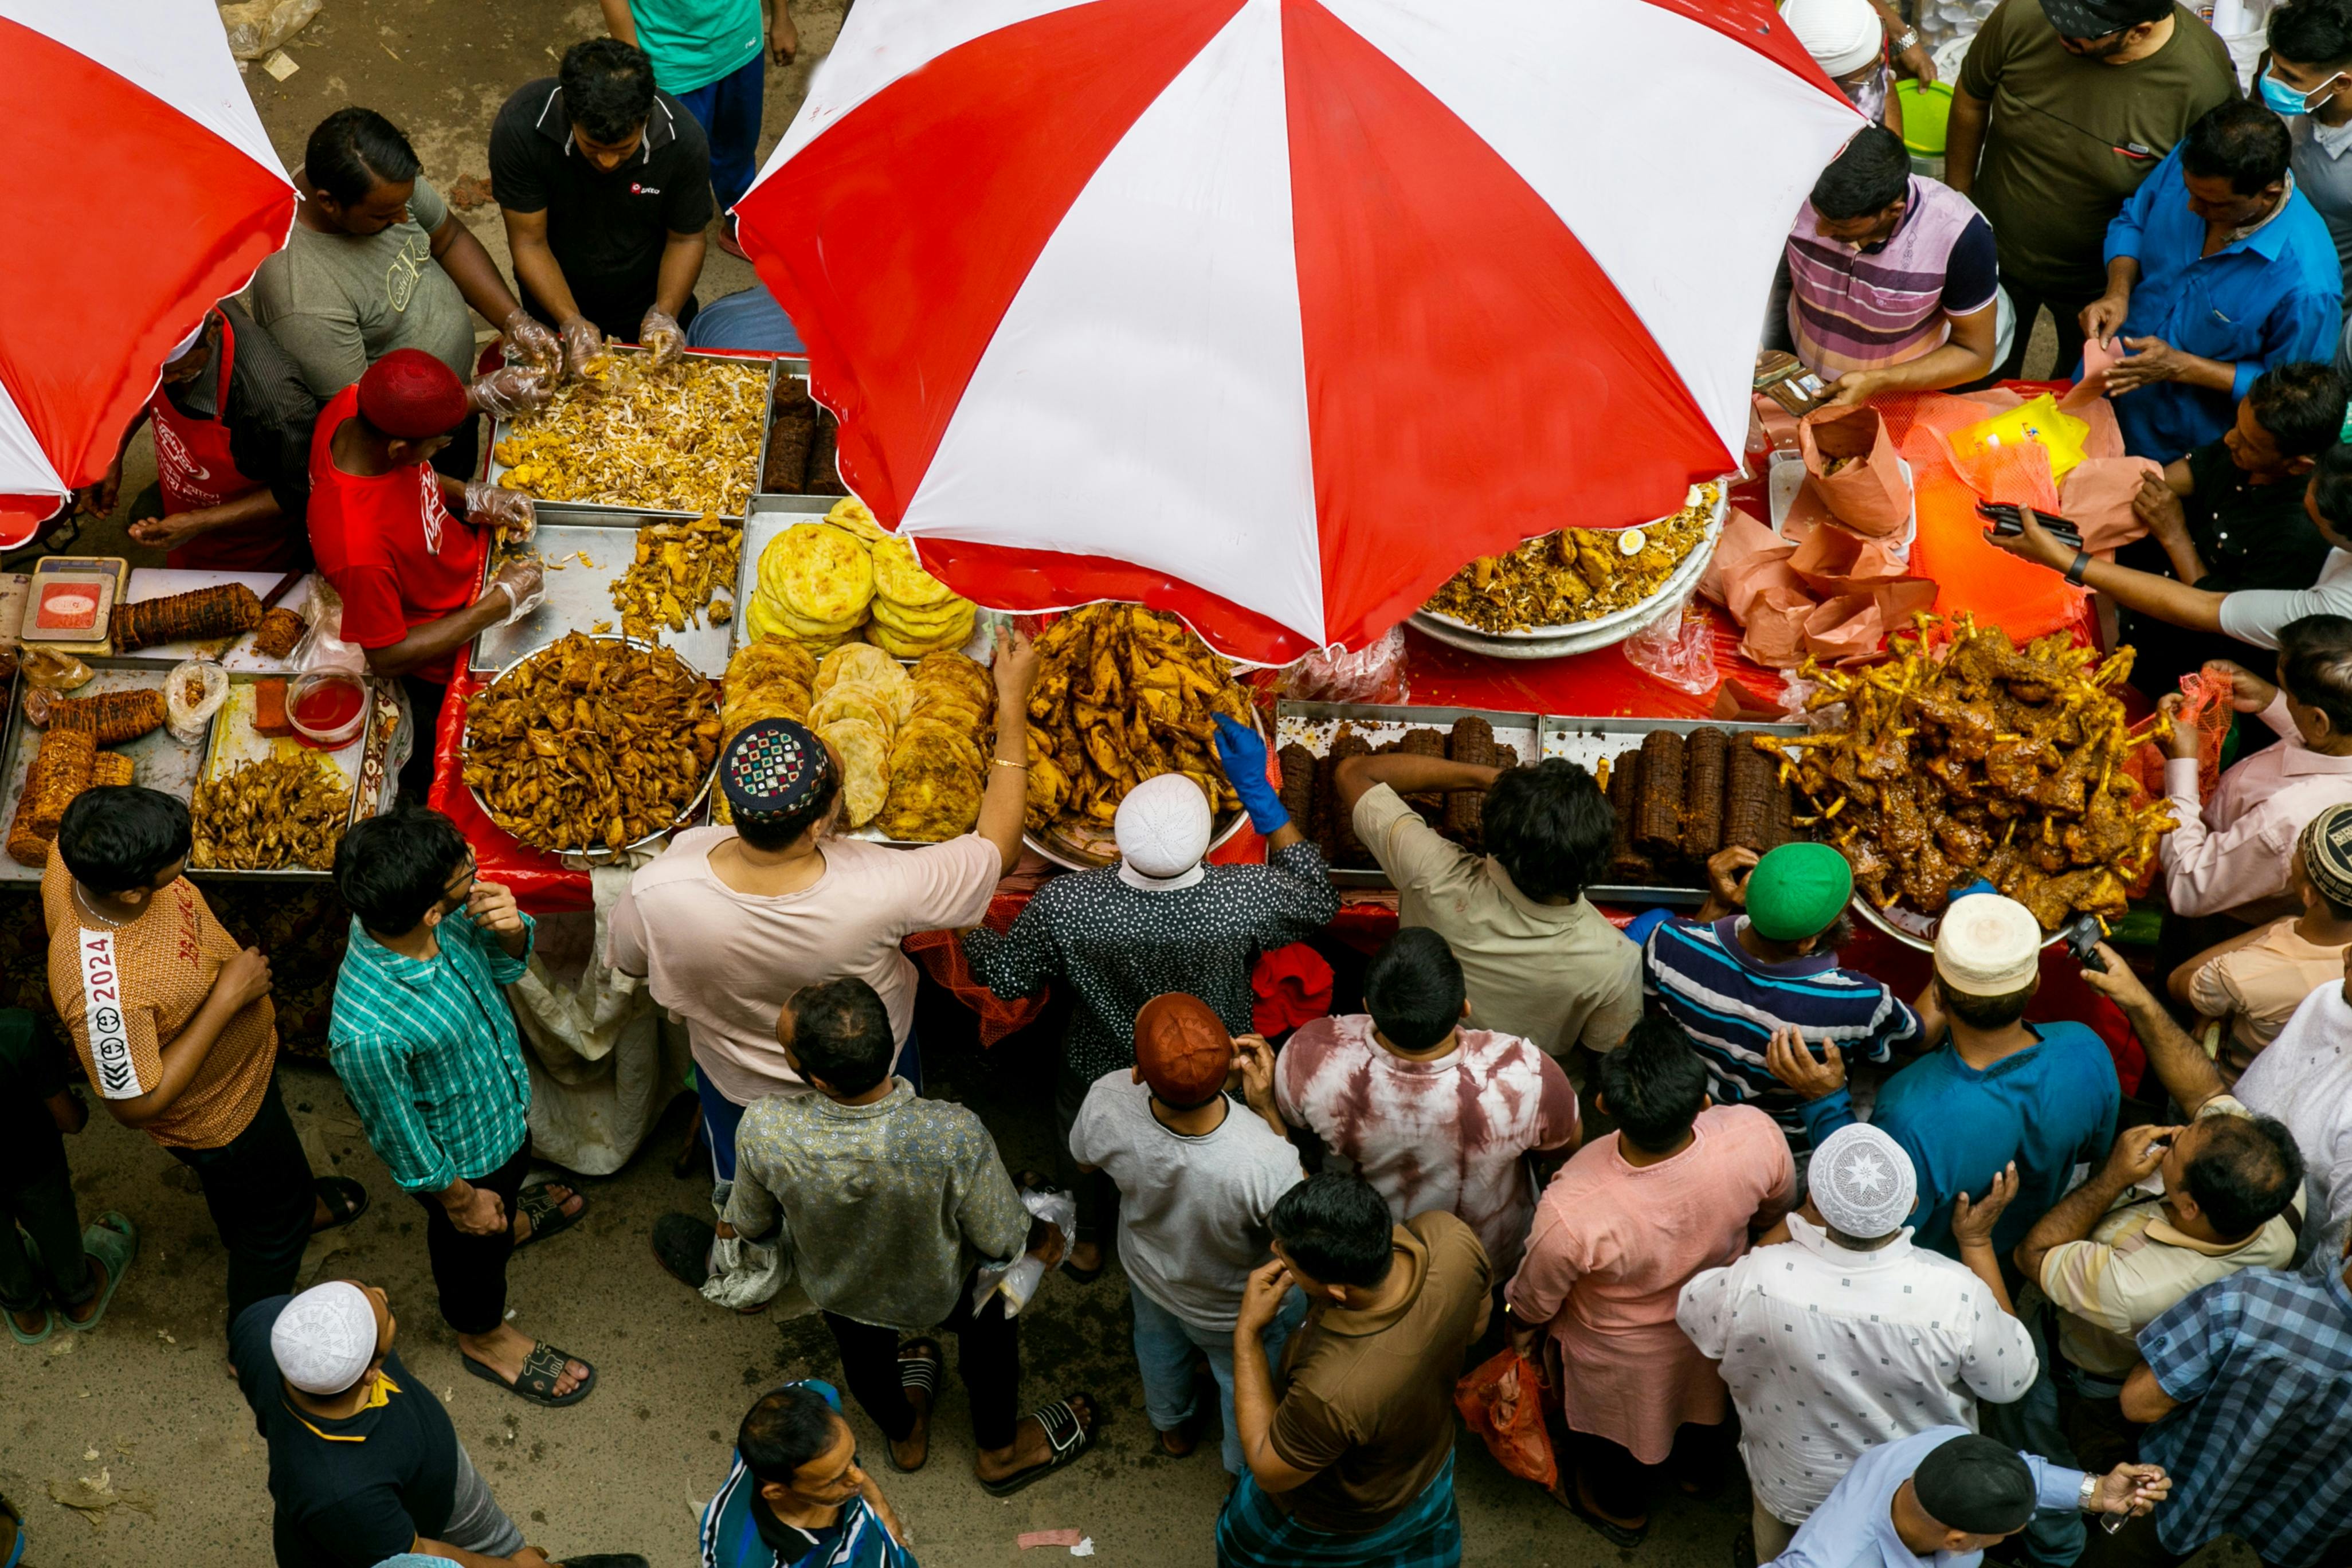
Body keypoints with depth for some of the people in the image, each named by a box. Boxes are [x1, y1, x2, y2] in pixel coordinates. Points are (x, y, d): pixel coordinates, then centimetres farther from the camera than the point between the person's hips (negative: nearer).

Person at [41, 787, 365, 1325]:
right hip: (219, 1110, -6)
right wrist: (227, 997, -33)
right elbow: (136, 1105, -32)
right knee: (279, 1211, 22)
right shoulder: (106, 992, -48)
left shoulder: (77, 856, -28)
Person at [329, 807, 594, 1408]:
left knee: (516, 1166, 37)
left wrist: (509, 931, -30)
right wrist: (459, 1198, -10)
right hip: (463, 1159, -6)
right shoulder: (368, 1034, -46)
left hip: (505, 1103, 6)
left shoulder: (441, 917, -28)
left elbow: (500, 967, -6)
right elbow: (401, 1137, -27)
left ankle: (511, 1218, 71)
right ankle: (484, 1337, 57)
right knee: (475, 1245, 26)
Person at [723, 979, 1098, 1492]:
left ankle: (906, 1436, 68)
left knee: (864, 1353, 36)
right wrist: (1041, 1239, 1)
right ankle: (999, 1451, 59)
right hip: (941, 1291, -1)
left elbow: (752, 1225, -16)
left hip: (835, 1290, 1)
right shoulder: (953, 1137, -44)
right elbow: (1000, 1240, -24)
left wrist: (735, 1224, 10)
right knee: (989, 1326, 35)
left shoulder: (764, 1132, -40)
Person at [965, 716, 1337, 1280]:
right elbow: (1320, 902, -16)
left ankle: (1086, 1242, 62)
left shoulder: (1064, 906, -38)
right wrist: (1257, 789, -18)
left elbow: (1006, 977, -19)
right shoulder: (1247, 898, -39)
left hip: (1101, 1074, 0)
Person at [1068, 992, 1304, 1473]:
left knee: (1159, 1341, 38)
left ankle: (1171, 1427, 70)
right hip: (1238, 1309, -2)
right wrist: (1268, 1108, -28)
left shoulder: (1106, 1103, -40)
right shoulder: (1268, 1163, -48)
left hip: (1148, 1270, 3)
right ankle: (1248, 1470, 64)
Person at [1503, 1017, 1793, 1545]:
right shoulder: (1756, 1136, -38)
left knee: (1609, 1424, 32)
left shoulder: (1571, 1213, -46)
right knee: (1701, 1382, 37)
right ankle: (1699, 1465, 69)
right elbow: (1776, 1213, -12)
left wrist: (1521, 1331, 3)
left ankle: (1619, 1509, 63)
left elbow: (1534, 1301, -22)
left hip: (1619, 1356, -3)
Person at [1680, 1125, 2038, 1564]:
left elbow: (1693, 1310, -13)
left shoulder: (1759, 1283, -38)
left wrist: (1794, 1221, -12)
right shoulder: (1954, 1296, -38)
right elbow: (2012, 1382, -16)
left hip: (1795, 1488, 0)